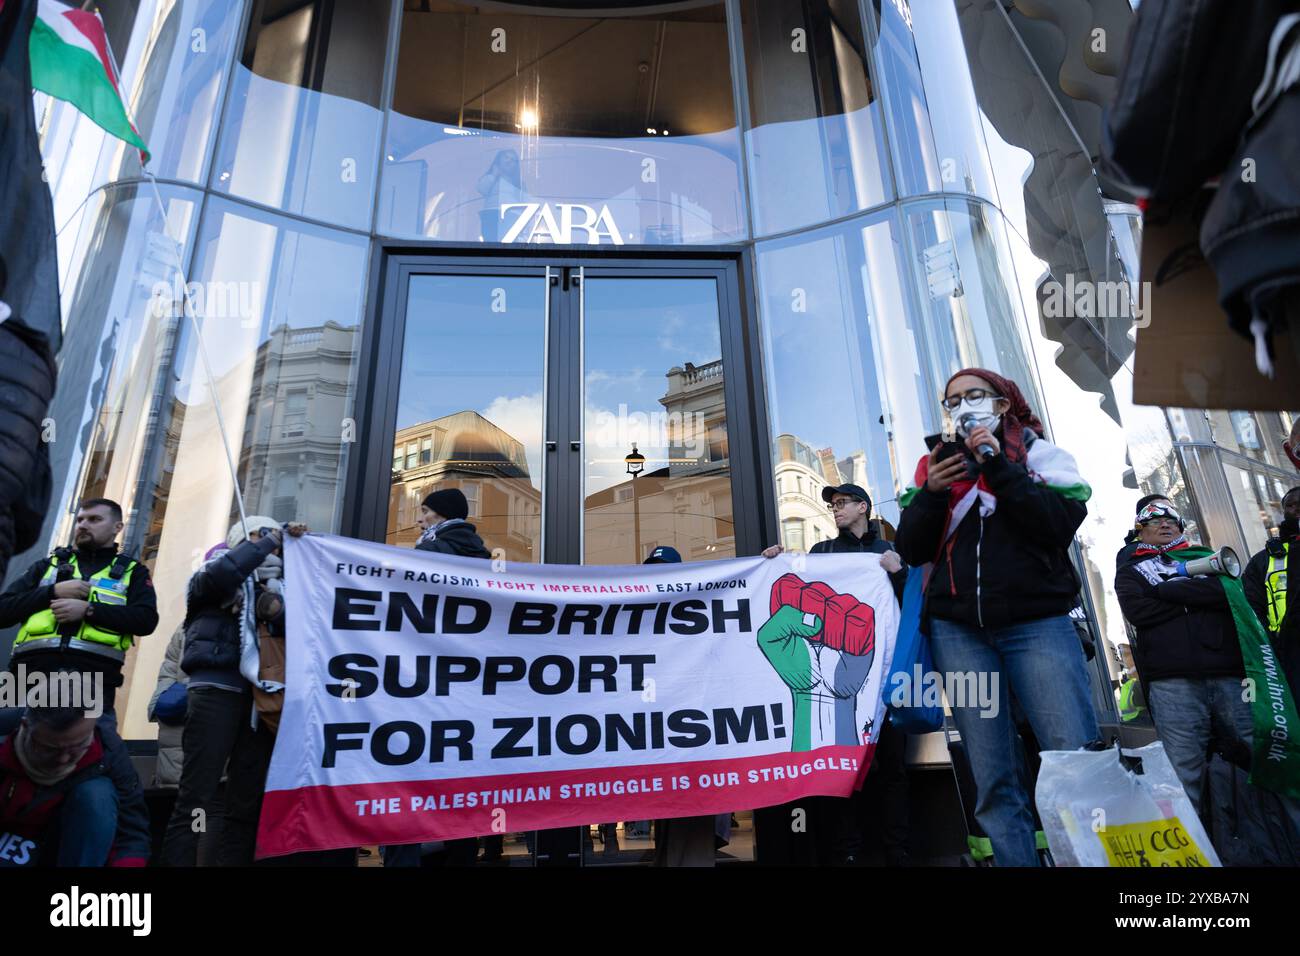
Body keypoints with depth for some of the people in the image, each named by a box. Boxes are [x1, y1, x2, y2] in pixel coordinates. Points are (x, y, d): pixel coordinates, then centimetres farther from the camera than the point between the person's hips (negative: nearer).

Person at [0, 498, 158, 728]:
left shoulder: (132, 571, 17)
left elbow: (146, 620, 1)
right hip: (34, 671, 3)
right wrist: (52, 592, 0)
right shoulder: (48, 565, 25)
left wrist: (89, 610, -8)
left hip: (93, 678, -3)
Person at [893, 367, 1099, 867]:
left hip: (1037, 623, -1)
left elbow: (1064, 523, -7)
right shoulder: (936, 464, 15)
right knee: (995, 783, 2)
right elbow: (911, 551, 7)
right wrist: (931, 493, -8)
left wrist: (998, 466, -12)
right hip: (958, 632, 2)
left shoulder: (1038, 453, 10)